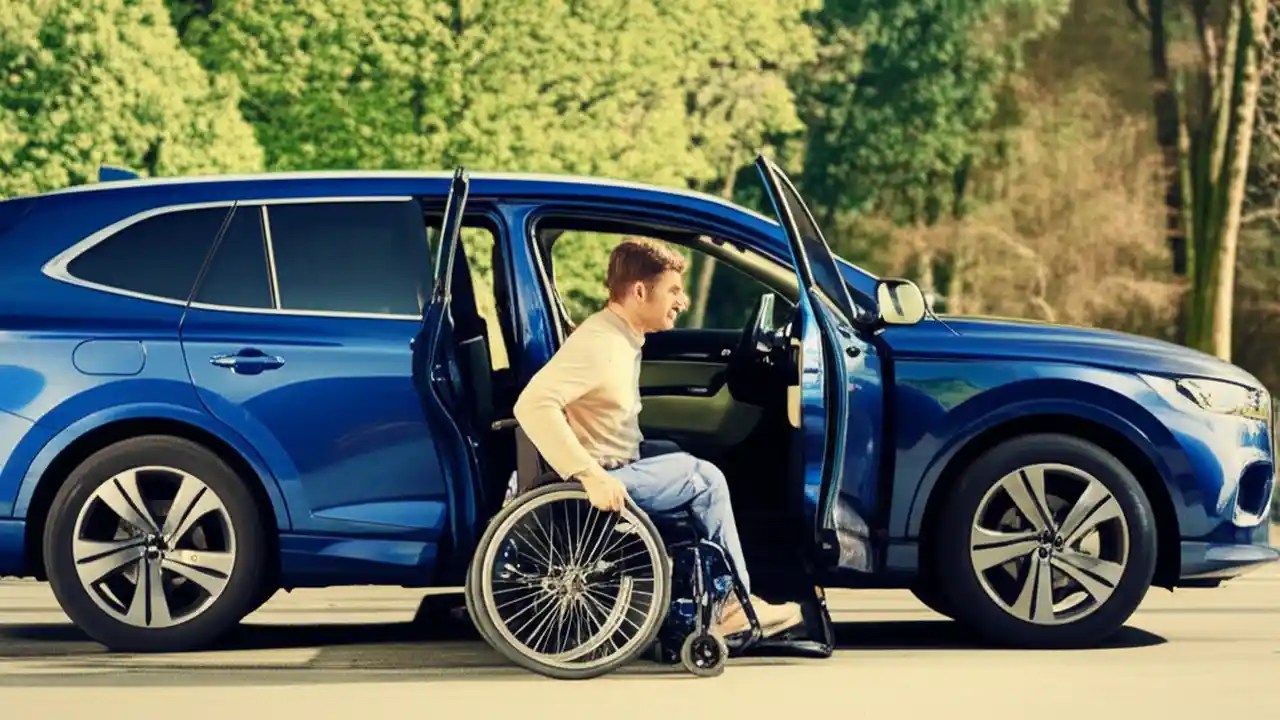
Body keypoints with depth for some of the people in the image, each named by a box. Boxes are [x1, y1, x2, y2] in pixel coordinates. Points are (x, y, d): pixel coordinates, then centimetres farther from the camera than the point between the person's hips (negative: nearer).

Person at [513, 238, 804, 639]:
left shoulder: (625, 339, 11)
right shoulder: (597, 343, -21)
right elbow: (532, 406, -33)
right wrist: (589, 474, -37)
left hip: (620, 470, 10)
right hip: (601, 482, -10)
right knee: (705, 478, -6)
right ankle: (736, 605, 4)